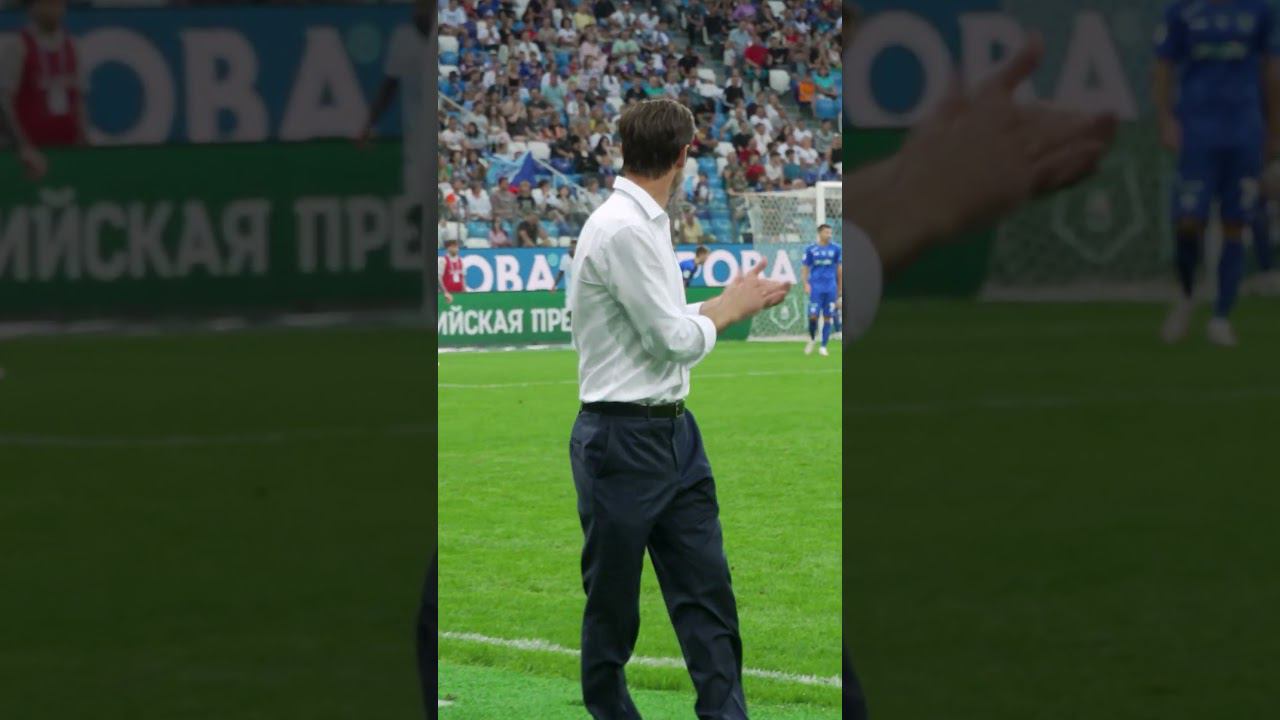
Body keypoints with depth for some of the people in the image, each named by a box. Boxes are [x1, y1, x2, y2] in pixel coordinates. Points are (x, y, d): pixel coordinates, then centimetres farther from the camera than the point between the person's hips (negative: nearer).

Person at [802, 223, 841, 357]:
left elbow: (839, 269, 13)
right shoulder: (811, 250, 3)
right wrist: (806, 284, -7)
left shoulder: (835, 249, 7)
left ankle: (823, 347, 5)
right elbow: (805, 269, 7)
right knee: (813, 316, -8)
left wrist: (840, 288, 12)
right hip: (816, 287, -1)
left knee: (828, 317, 0)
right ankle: (812, 339, 18)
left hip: (831, 288, 1)